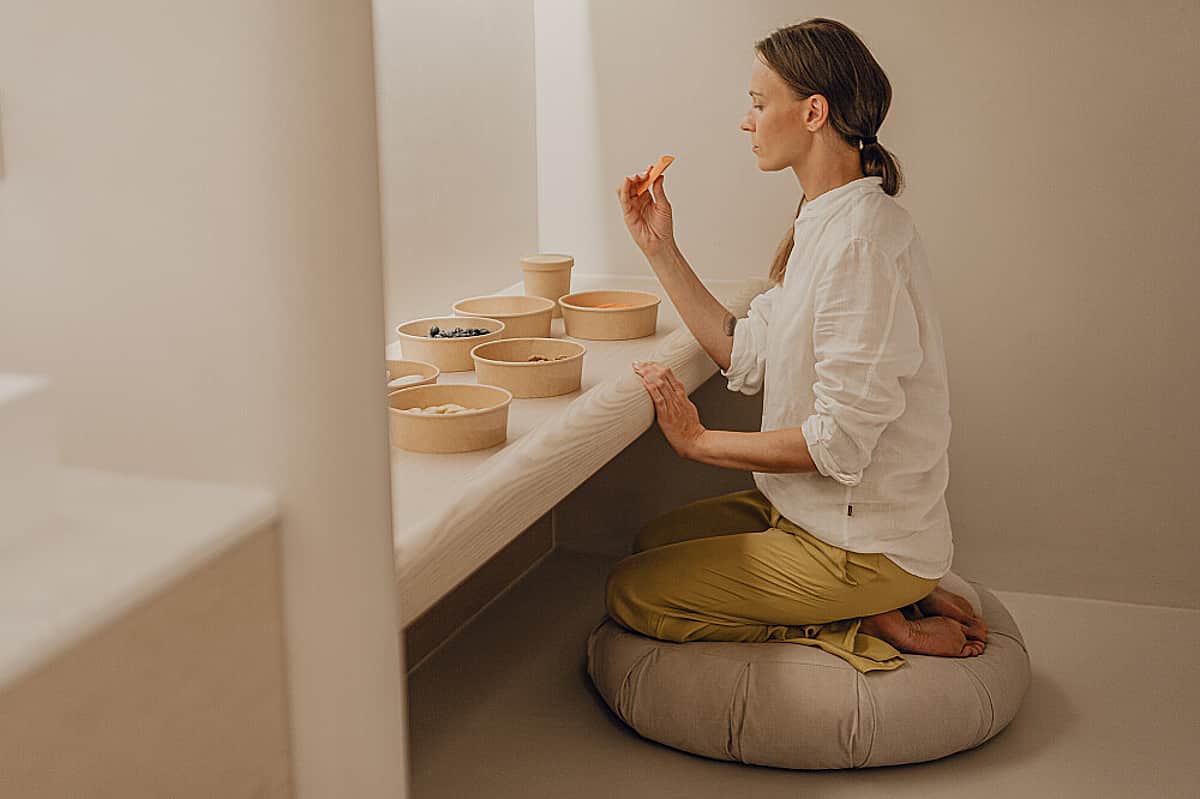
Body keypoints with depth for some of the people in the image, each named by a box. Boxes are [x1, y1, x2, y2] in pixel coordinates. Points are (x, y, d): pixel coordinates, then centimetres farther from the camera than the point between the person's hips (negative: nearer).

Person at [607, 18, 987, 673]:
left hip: (865, 541, -10)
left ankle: (877, 623, -2)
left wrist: (698, 440, -14)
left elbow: (840, 439, -26)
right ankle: (895, 599, 12)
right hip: (817, 512, 10)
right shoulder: (825, 222, 8)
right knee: (656, 542, 24)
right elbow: (747, 357, 7)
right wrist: (661, 249, 6)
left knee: (629, 594, -3)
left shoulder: (862, 239, -25)